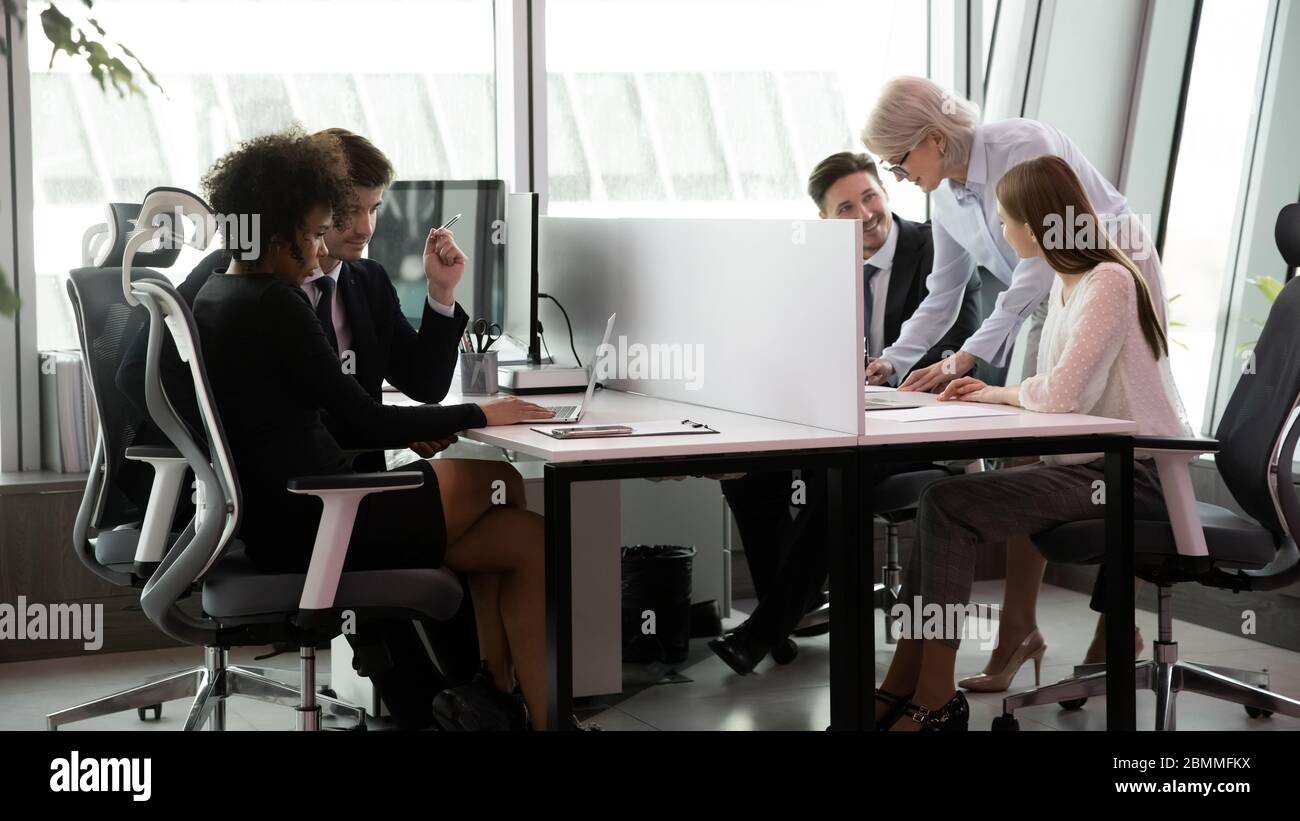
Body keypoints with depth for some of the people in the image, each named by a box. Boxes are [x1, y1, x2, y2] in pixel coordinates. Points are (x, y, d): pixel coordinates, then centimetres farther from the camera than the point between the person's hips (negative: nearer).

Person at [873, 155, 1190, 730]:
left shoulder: (1109, 282, -16)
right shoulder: (1065, 287, 15)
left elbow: (1060, 392, -24)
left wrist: (997, 393, -6)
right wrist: (988, 391, 1)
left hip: (1136, 474, -9)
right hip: (1095, 463, 9)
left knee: (947, 507, -18)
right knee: (943, 498, -5)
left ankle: (934, 701, -11)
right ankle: (902, 690, -4)